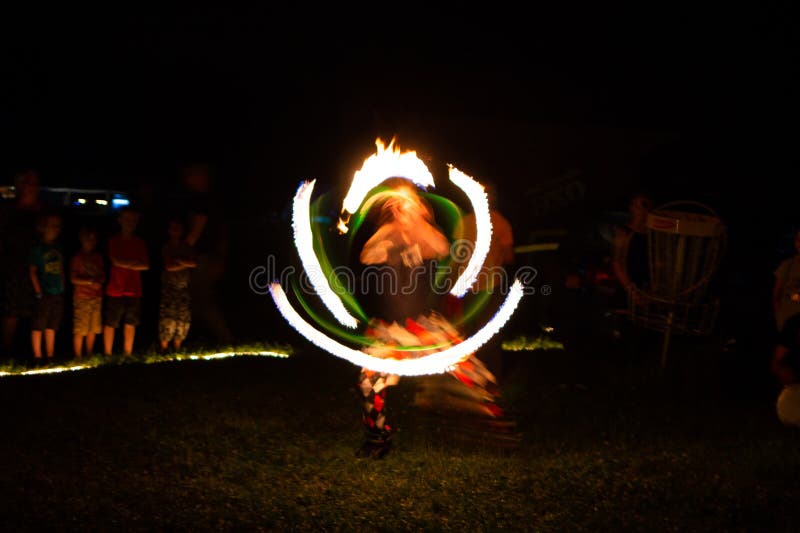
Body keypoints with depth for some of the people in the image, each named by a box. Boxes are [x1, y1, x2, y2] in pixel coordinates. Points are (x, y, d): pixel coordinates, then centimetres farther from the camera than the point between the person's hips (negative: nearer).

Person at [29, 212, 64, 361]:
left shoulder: (58, 249, 13)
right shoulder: (37, 248, -5)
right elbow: (32, 272, -7)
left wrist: (62, 289, 11)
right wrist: (38, 292, -11)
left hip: (58, 294, 6)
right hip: (43, 294, -6)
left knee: (52, 327, 11)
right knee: (38, 326, -2)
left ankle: (50, 357, 17)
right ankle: (38, 358, 3)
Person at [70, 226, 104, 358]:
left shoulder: (98, 257, 13)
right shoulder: (77, 258, -1)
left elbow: (103, 276, 13)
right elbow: (73, 279, -5)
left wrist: (99, 281, -9)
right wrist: (89, 282, -17)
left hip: (97, 296, 5)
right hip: (82, 297, -5)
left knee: (93, 329, 8)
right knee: (80, 330, -6)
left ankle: (89, 356, 18)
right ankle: (78, 358, 0)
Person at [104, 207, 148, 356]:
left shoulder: (140, 243, 9)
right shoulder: (113, 241, 0)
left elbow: (146, 266, 2)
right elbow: (116, 261, -10)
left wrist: (125, 264, -9)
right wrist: (135, 263, -5)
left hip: (134, 290, 3)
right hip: (115, 290, -3)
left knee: (130, 324, 7)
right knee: (110, 323, -1)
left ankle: (127, 355, 14)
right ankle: (107, 355, 7)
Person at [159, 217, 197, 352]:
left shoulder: (186, 247, 12)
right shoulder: (166, 247, 0)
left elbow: (194, 263, 0)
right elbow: (168, 266, -10)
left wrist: (178, 260, -8)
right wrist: (185, 264, -3)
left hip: (184, 289, 4)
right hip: (168, 288, -4)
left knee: (183, 320, 2)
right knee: (168, 318, -12)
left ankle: (177, 349, 11)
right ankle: (163, 349, -5)